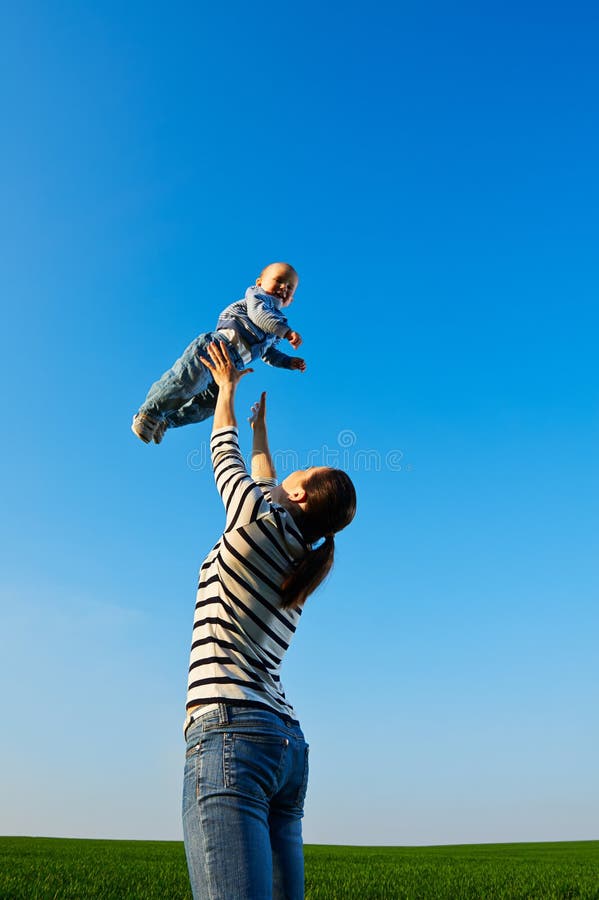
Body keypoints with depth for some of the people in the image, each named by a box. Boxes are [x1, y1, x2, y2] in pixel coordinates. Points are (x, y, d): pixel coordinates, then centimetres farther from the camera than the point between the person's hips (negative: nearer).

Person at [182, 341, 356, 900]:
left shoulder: (258, 518, 0)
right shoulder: (299, 561, 20)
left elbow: (225, 457, 18)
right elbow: (269, 489, 38)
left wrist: (227, 389, 36)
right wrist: (260, 428, 54)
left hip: (230, 731, -9)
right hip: (287, 744, 9)